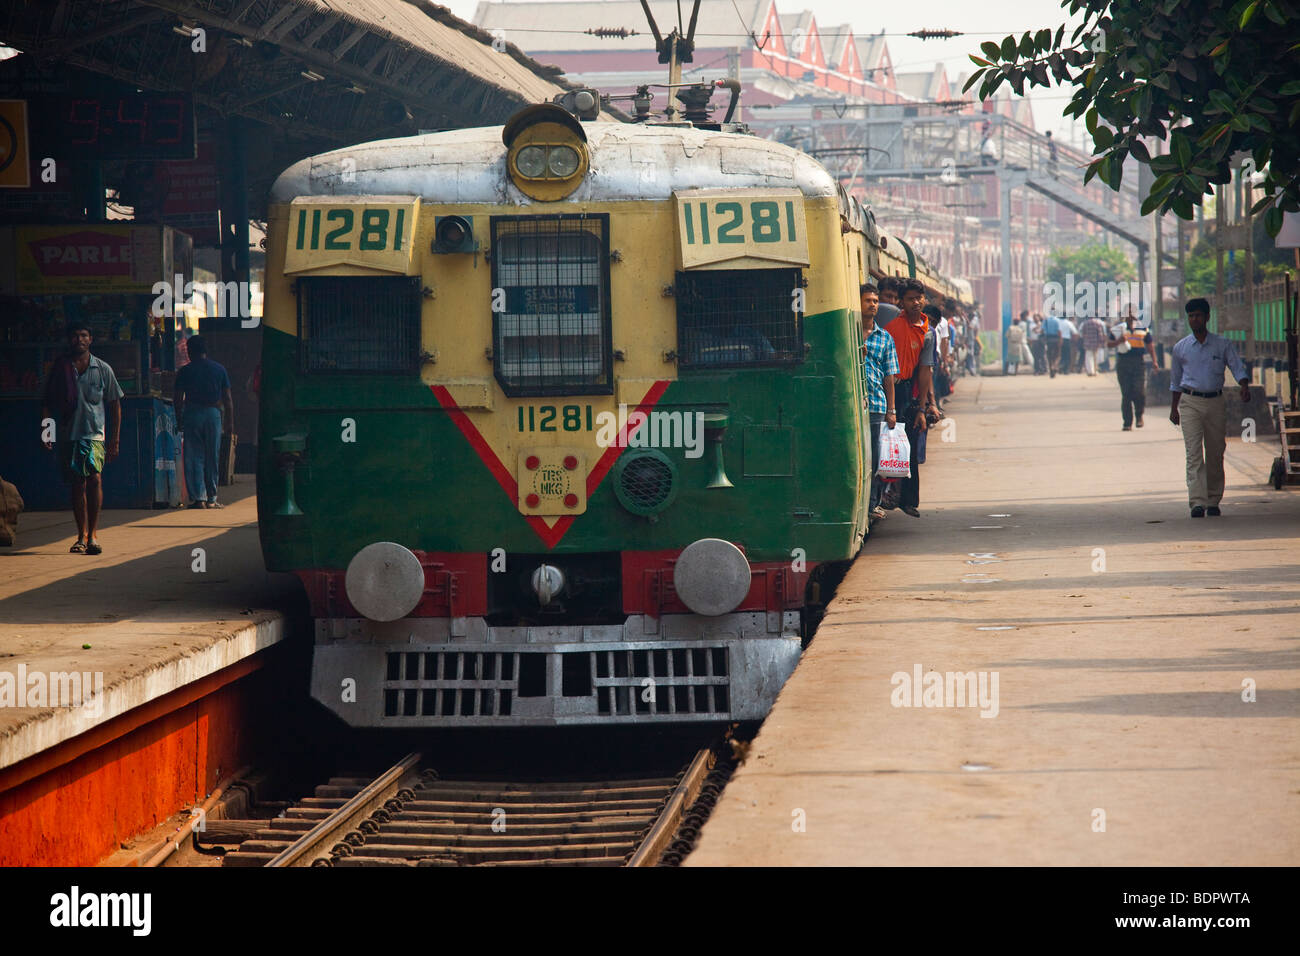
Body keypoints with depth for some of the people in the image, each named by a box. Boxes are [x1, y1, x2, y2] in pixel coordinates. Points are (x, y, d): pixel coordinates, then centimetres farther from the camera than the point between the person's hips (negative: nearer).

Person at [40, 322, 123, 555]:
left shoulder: (103, 369, 6)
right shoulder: (59, 368, 7)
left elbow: (115, 405, 10)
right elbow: (47, 403, 10)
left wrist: (114, 440, 6)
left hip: (95, 434, -2)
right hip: (68, 435, 2)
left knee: (94, 478, -19)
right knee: (78, 485, 6)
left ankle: (93, 534, -19)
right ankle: (82, 536, 16)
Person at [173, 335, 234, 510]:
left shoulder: (185, 371, -1)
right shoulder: (219, 370, 6)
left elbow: (178, 400, -3)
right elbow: (228, 399, 5)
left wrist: (179, 420, 5)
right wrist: (230, 422, 10)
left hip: (192, 414, -2)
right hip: (213, 414, 2)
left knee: (194, 458, 1)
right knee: (212, 457, 10)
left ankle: (198, 497, -7)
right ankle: (211, 498, 13)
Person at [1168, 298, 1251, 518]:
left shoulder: (1222, 345, 4)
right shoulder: (1180, 347, 6)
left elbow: (1238, 368, 1)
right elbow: (1175, 382, 15)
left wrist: (1245, 387, -19)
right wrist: (1174, 409, 13)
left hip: (1215, 402, 1)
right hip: (1190, 402, -1)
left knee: (1215, 454, 4)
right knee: (1194, 452, -12)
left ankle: (1213, 501, 14)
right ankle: (1197, 502, -20)